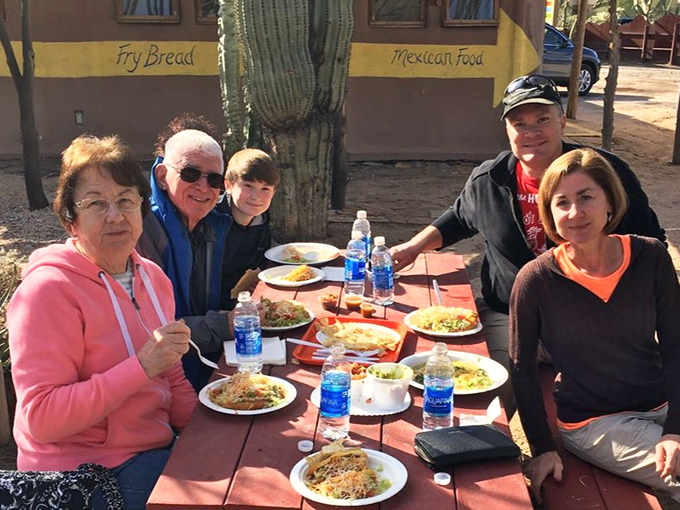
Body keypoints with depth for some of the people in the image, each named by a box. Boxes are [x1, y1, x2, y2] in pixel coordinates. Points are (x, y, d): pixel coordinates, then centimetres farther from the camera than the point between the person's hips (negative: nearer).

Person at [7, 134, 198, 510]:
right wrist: (142, 366, -27)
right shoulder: (49, 289, -17)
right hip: (83, 474, -7)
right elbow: (40, 419, -22)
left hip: (154, 447, 7)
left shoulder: (152, 278, 8)